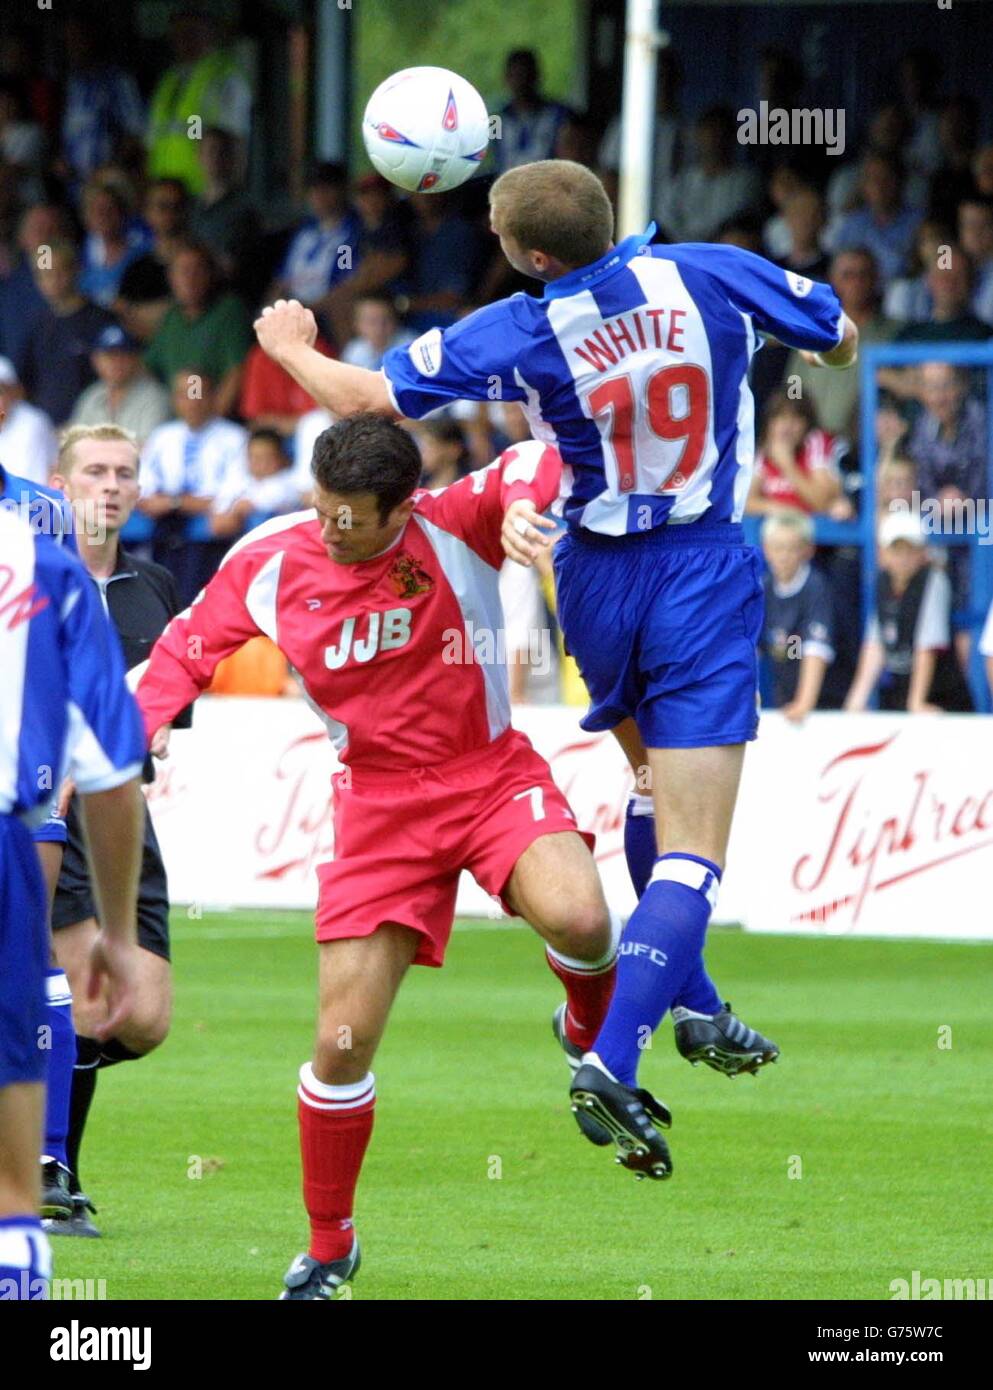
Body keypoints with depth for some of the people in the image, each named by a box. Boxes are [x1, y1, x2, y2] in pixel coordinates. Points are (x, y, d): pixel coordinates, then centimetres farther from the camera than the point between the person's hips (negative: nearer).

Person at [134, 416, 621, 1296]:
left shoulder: (454, 527, -15)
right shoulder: (272, 564, -6)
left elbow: (532, 463, -30)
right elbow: (190, 645, 7)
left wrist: (520, 502, -52)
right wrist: (132, 730, -7)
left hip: (493, 777, -2)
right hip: (380, 806, 2)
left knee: (575, 918, -34)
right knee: (342, 1042, -2)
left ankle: (590, 1031, 4)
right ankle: (328, 1246, 20)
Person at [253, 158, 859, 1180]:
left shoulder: (517, 334, -12)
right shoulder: (711, 276, -11)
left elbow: (363, 398, -4)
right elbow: (841, 340, 5)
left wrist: (290, 347, 16)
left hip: (597, 578, 2)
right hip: (706, 573, -2)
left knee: (656, 785, 29)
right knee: (689, 853, -7)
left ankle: (692, 1009, 37)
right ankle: (611, 1064, -21)